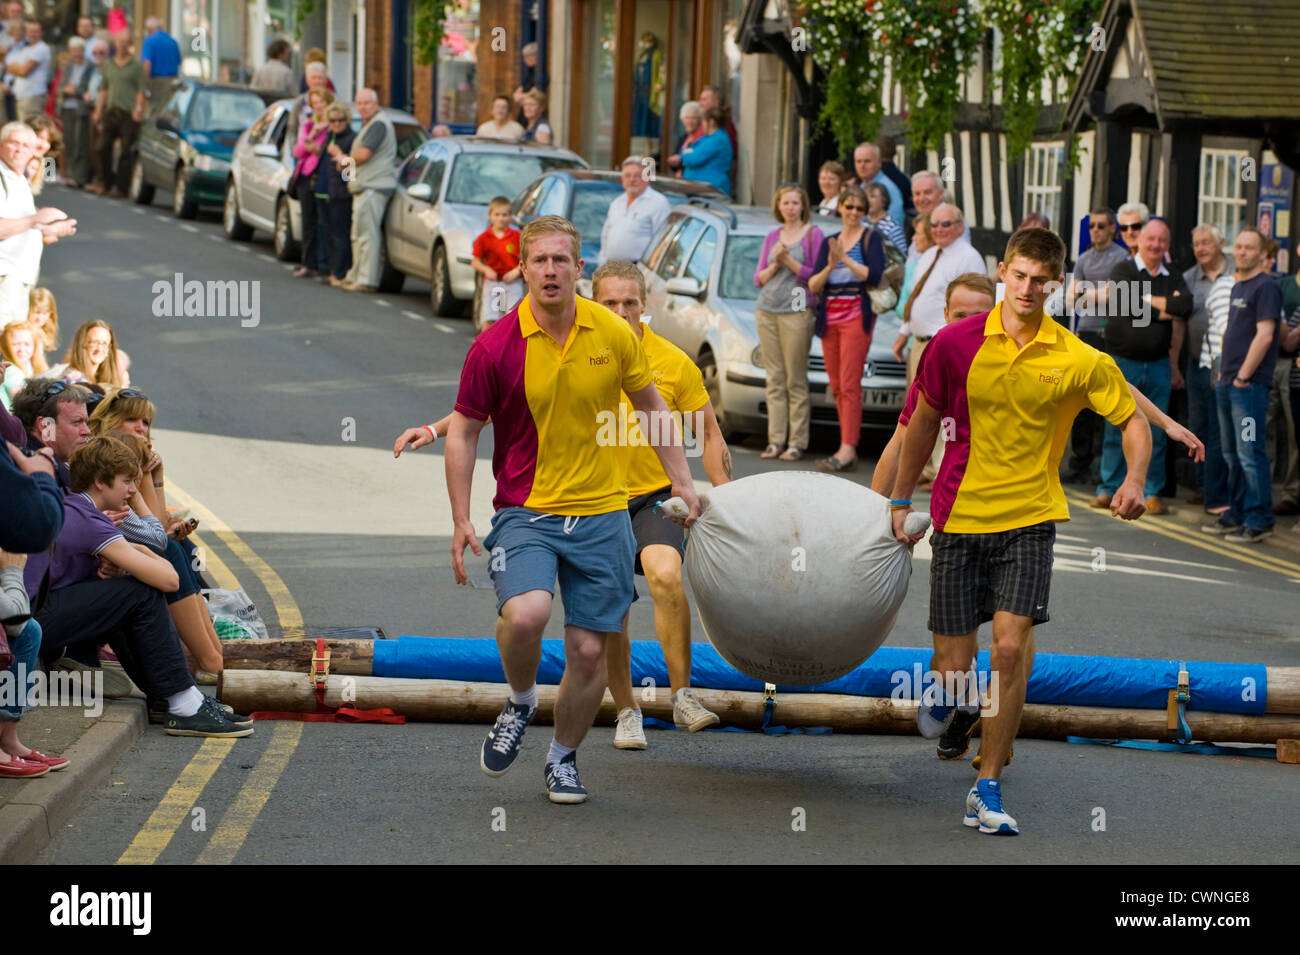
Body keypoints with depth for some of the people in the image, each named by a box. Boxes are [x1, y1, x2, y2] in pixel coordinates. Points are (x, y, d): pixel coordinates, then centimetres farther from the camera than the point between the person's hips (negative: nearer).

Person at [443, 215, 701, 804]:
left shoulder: (614, 335, -2)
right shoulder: (495, 347, -9)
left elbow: (650, 405, 14)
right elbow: (464, 431, 0)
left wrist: (682, 482, 11)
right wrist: (462, 521, -5)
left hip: (601, 515, 2)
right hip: (525, 512, -2)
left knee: (589, 649, 1)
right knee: (525, 613, -28)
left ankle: (563, 757, 26)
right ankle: (520, 702, 4)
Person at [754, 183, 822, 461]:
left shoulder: (813, 234, 1)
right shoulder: (772, 237, 16)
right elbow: (758, 279, 15)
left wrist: (789, 261, -12)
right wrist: (775, 264, -2)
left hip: (796, 311, -5)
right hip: (766, 310, 5)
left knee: (796, 380, -6)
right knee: (775, 380, 5)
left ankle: (797, 442, -4)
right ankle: (776, 440, 7)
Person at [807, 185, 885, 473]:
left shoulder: (871, 238, 3)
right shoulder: (829, 241, 18)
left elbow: (874, 275, -12)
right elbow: (813, 285, 10)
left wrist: (845, 259, -16)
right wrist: (829, 267, -8)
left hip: (856, 317, -6)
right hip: (829, 318, 6)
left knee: (849, 385, -13)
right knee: (836, 387, 3)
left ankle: (847, 450, -17)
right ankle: (849, 452, 6)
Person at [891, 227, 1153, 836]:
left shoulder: (1077, 361, -7)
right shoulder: (956, 344, -5)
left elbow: (1132, 421, 4)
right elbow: (925, 420, 9)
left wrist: (1134, 481, -15)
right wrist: (901, 500, 14)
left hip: (1029, 520, -1)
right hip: (958, 517, 1)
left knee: (1012, 647, -16)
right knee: (955, 660, 2)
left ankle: (987, 790, -4)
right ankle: (944, 694, 42)